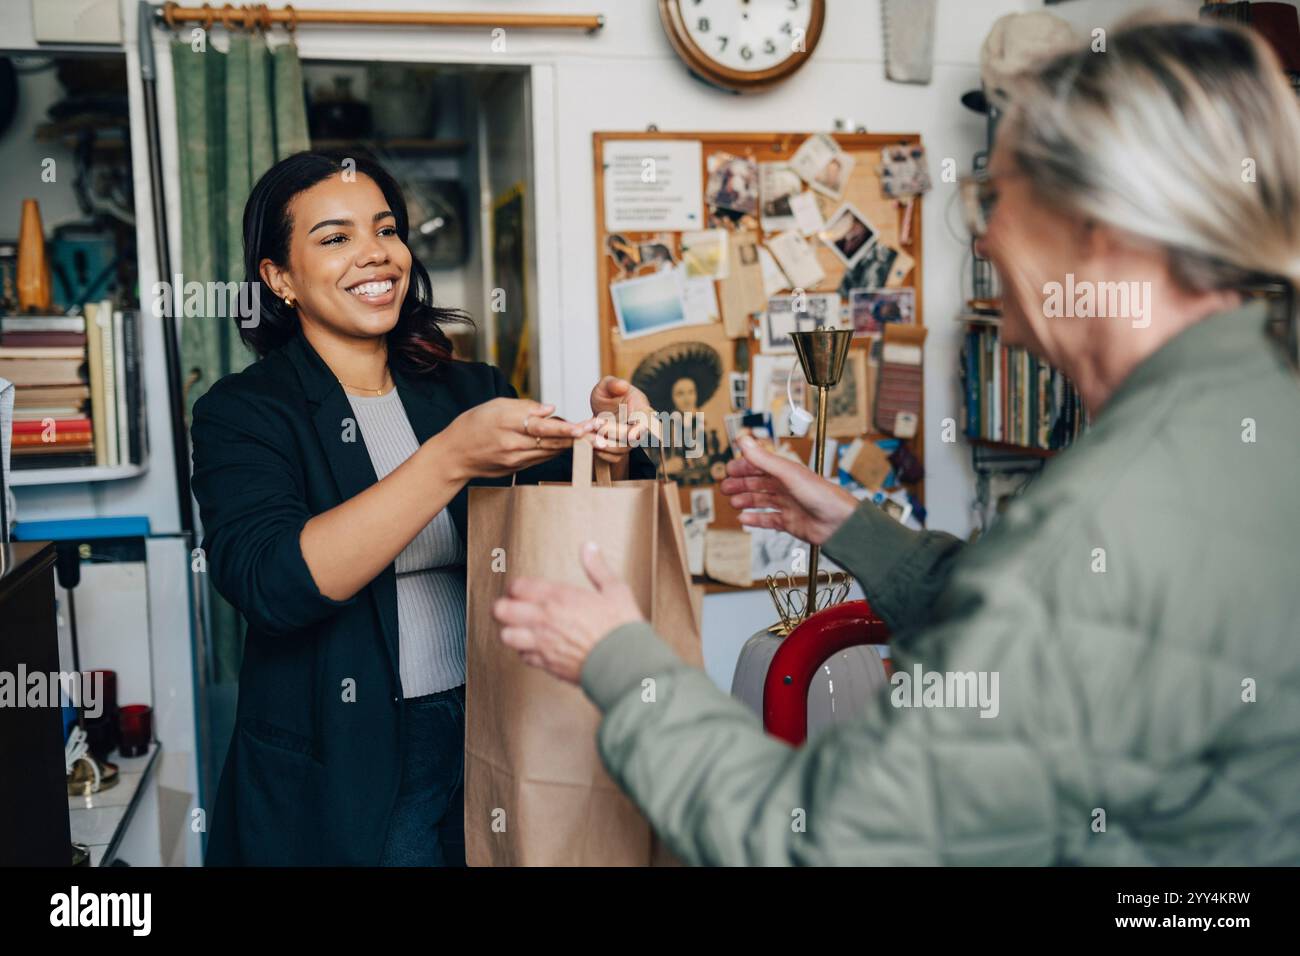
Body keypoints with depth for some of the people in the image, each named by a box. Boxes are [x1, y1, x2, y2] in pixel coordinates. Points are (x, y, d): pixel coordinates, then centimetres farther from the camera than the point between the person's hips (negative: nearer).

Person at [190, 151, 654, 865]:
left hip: (489, 746, 4)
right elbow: (269, 582, -23)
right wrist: (450, 459, -31)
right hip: (335, 777, -3)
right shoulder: (243, 411, -7)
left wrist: (610, 445, -21)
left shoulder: (473, 391, 4)